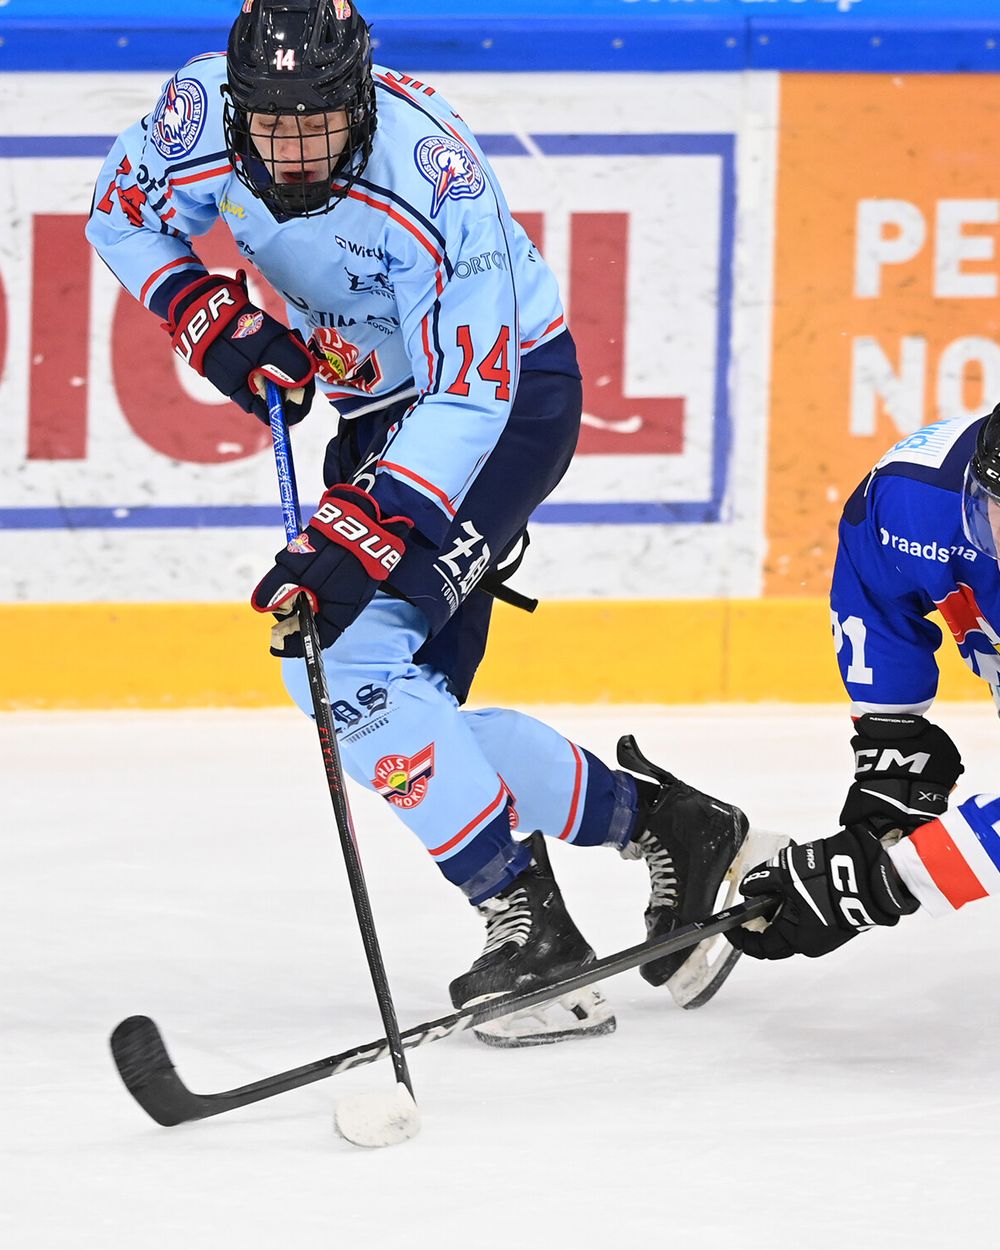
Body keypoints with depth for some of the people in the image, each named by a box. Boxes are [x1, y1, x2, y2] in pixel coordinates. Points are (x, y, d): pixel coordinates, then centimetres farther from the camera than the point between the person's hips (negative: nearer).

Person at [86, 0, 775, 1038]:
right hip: (377, 404, 7)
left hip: (511, 392, -7)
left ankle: (527, 923, -17)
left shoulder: (434, 174, -33)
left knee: (350, 654, -23)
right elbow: (123, 213, 5)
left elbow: (469, 396, -32)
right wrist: (211, 319, -12)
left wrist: (353, 535, -40)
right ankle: (657, 821, 13)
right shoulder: (200, 115, -17)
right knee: (407, 709, 1)